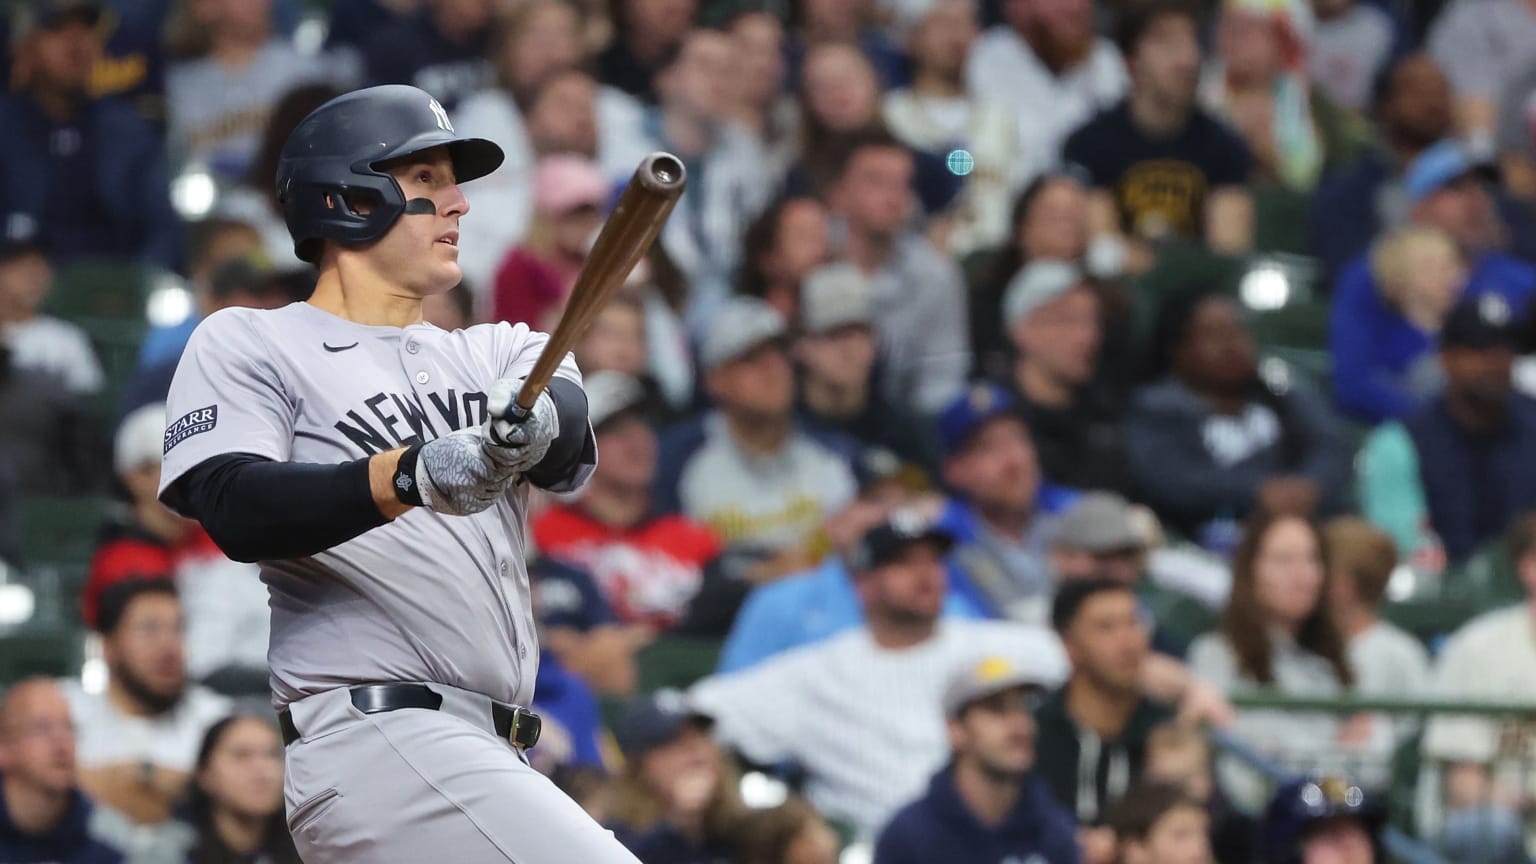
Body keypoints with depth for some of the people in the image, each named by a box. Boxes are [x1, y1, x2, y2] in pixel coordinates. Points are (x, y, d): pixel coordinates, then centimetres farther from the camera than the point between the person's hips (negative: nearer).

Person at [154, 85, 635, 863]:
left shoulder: (492, 355, 22)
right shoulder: (246, 345, 7)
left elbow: (572, 446, -1)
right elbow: (237, 509, -11)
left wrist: (535, 426, -26)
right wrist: (407, 477, -27)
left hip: (492, 758, 7)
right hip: (376, 735, -7)